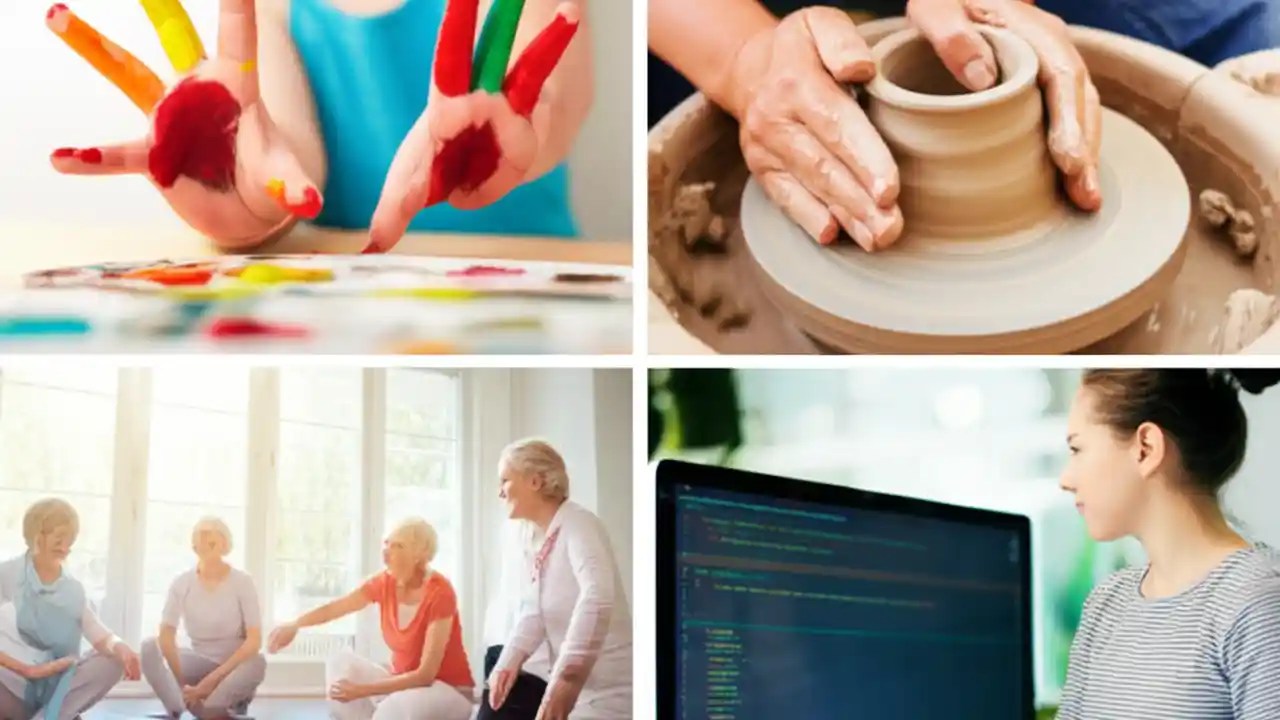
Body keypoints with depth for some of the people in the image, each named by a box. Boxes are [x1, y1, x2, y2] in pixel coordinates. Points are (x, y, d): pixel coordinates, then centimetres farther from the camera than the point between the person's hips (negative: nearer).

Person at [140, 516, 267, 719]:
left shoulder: (242, 581, -11)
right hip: (200, 662, 3)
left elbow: (254, 640, -17)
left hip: (234, 666, -3)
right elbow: (166, 635, -14)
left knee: (257, 663, -37)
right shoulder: (182, 583, -6)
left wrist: (215, 678, -25)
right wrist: (182, 682, -26)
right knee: (149, 648, -24)